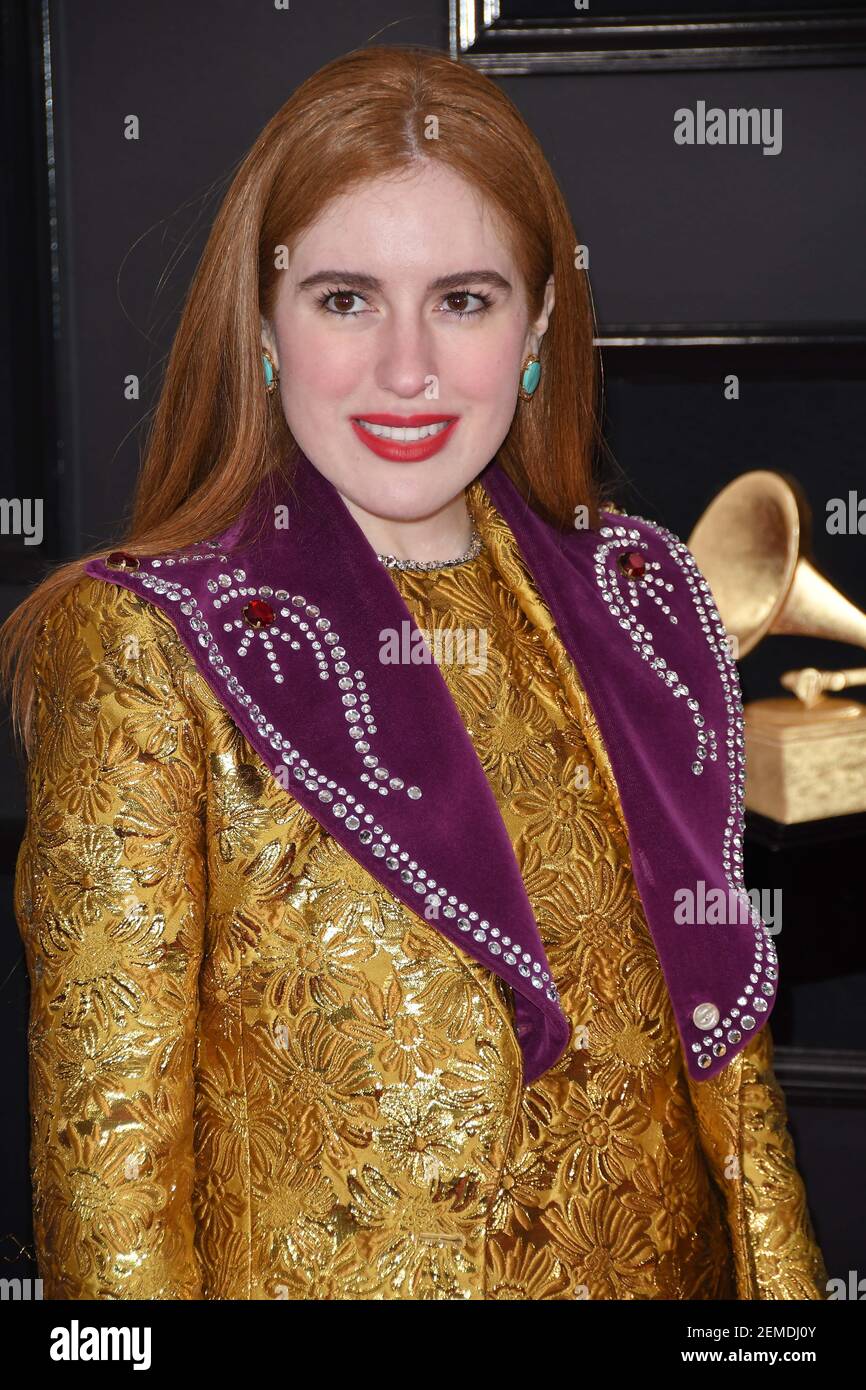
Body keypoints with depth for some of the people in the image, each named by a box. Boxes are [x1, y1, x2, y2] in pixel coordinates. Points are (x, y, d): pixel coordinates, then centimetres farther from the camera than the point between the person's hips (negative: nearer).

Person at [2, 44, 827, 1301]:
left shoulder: (634, 602, -1)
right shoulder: (146, 647, -15)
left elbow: (720, 1016, 5)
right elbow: (109, 1135, -15)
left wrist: (783, 1279, 3)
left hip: (664, 1262, 5)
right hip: (317, 1271, -4)